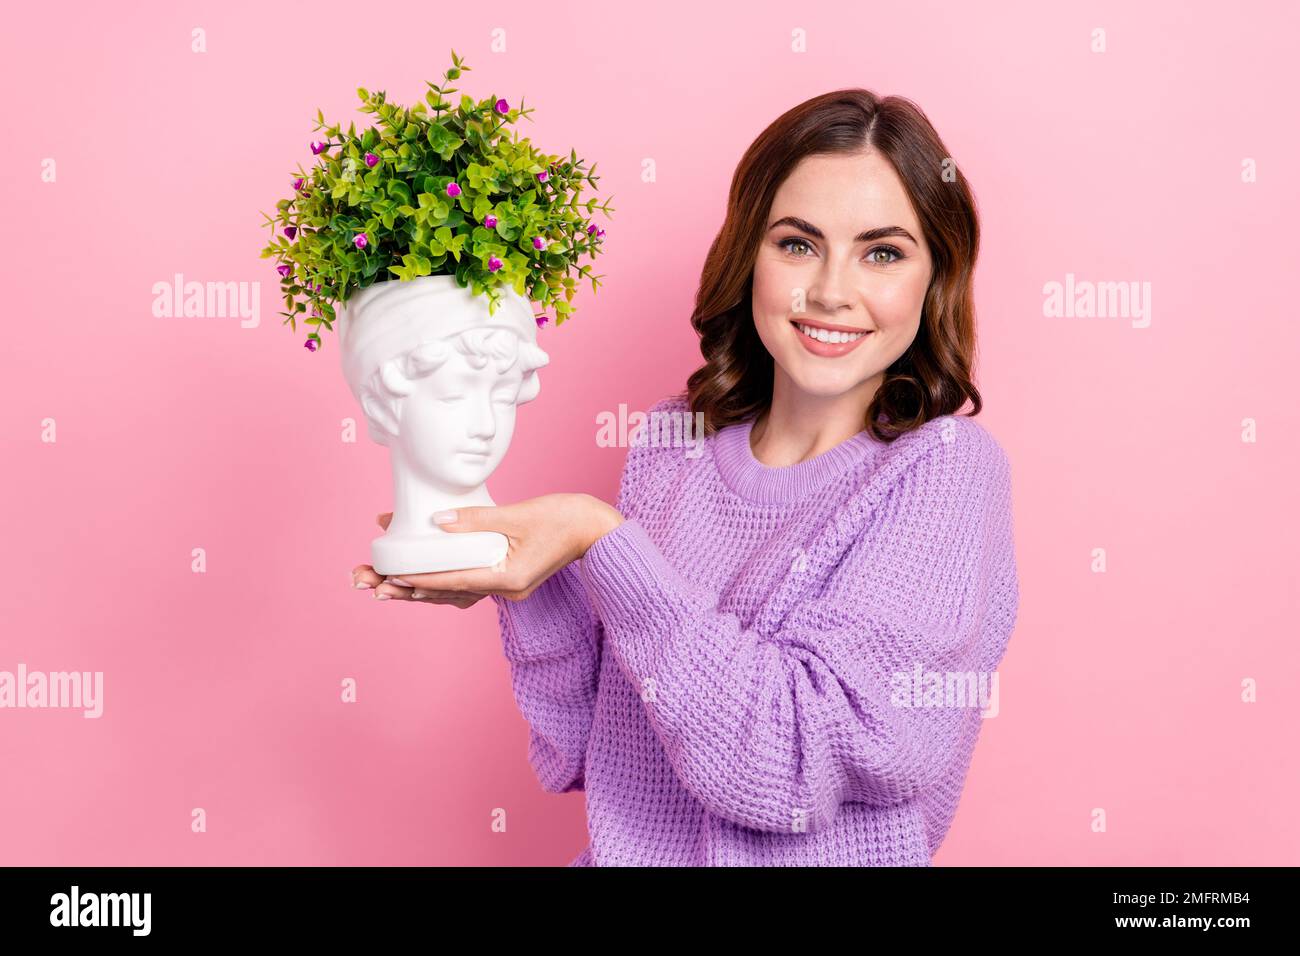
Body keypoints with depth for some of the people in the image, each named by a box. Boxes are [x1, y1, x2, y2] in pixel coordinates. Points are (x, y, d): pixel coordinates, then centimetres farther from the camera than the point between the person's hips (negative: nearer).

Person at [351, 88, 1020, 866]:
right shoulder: (673, 443, 1)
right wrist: (526, 581, -11)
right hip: (626, 846, 3)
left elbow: (801, 764, -19)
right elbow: (588, 749, 5)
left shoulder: (947, 468, -10)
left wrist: (602, 541, -21)